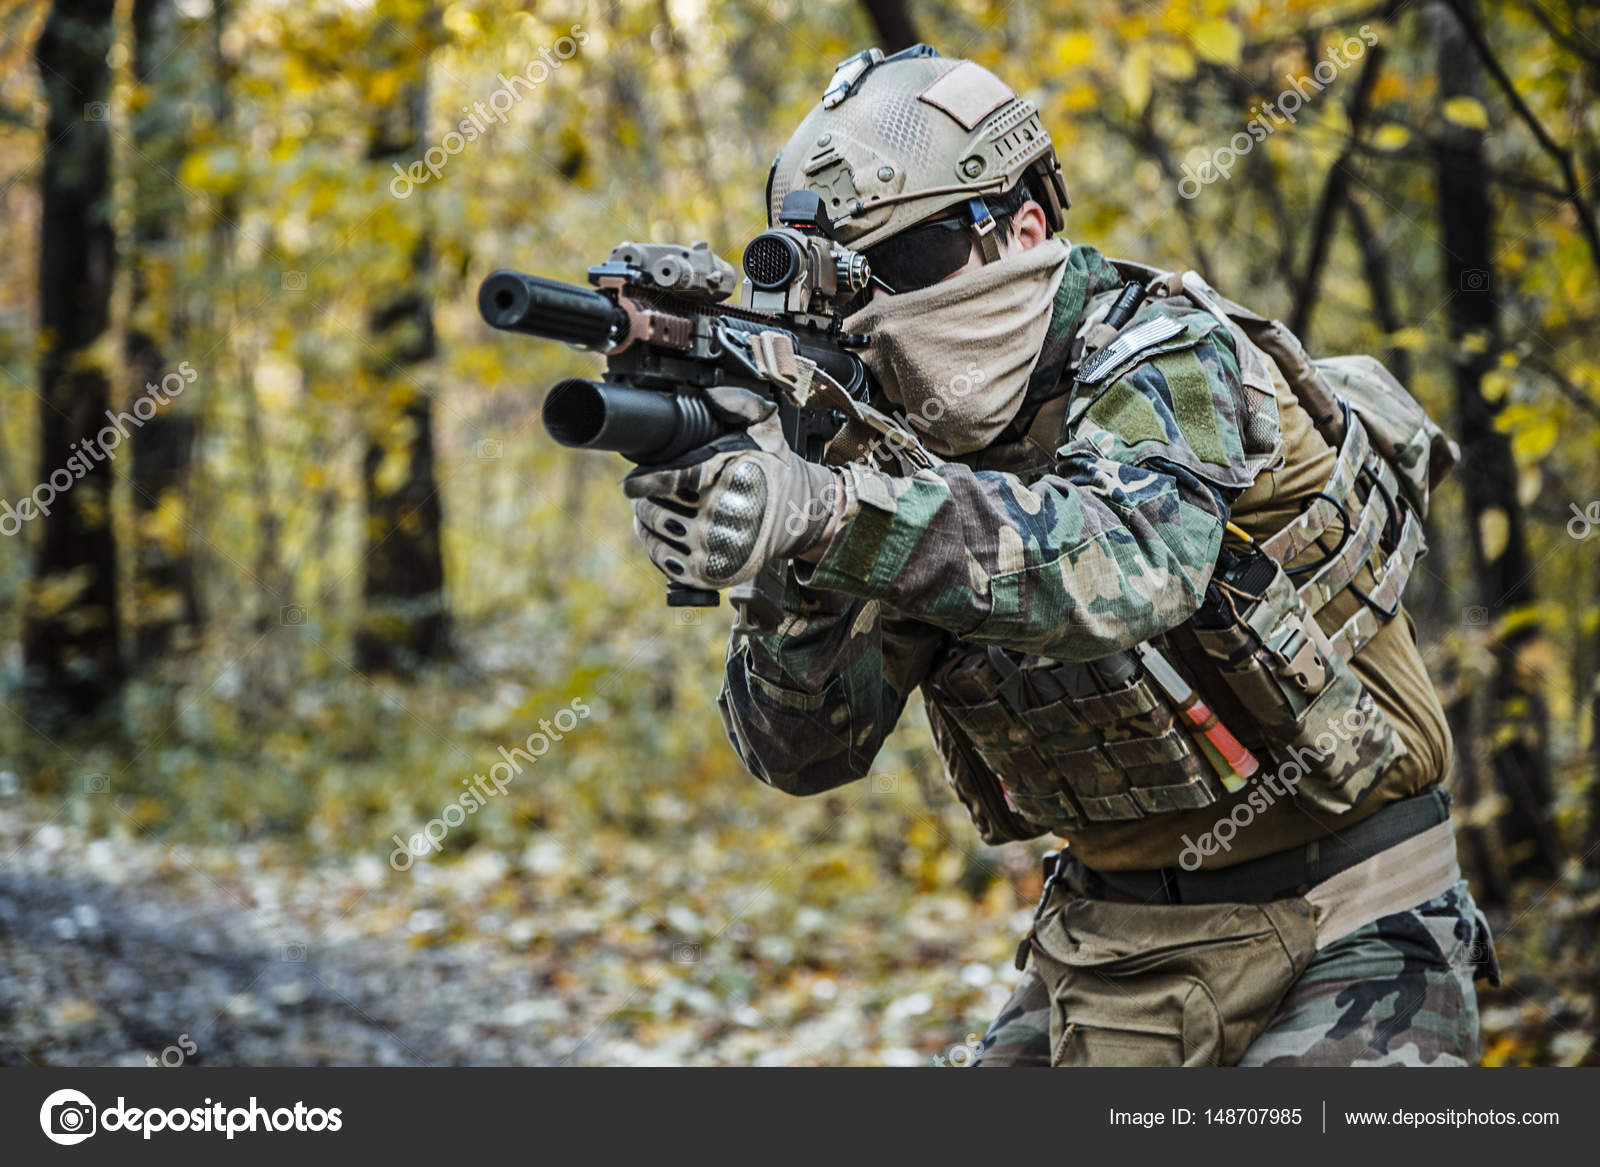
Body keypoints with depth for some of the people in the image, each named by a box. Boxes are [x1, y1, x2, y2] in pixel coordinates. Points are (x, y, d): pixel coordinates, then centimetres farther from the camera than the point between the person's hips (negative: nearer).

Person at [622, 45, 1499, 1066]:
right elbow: (806, 751, -8)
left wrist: (828, 512, -51)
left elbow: (1128, 564, -41)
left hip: (1337, 941, -6)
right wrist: (797, 580, -28)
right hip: (1120, 944, 6)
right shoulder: (890, 444, -2)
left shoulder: (1164, 357, -18)